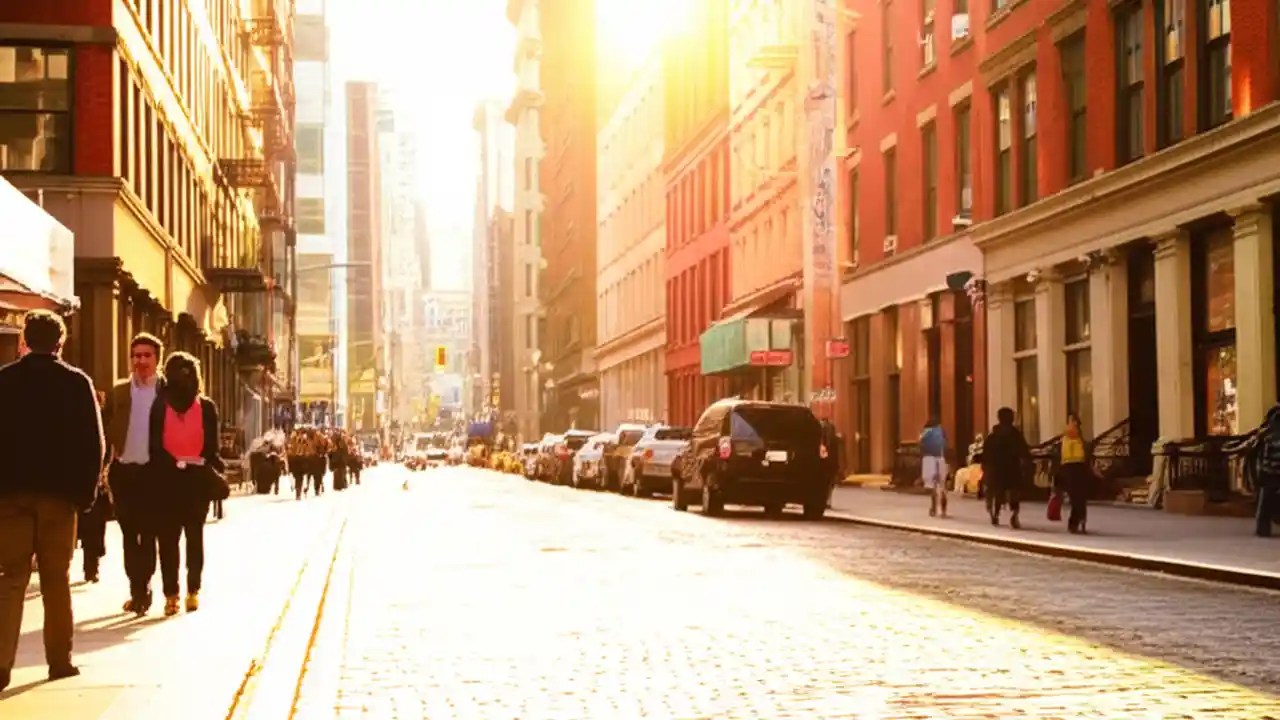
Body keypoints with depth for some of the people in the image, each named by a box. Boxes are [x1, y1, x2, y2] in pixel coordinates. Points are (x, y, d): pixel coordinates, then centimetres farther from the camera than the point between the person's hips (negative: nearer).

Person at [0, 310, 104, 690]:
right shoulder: (77, 383, -3)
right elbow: (93, 442, -4)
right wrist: (86, 490, 4)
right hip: (60, 493, 0)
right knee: (57, 580, 9)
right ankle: (59, 659, 10)